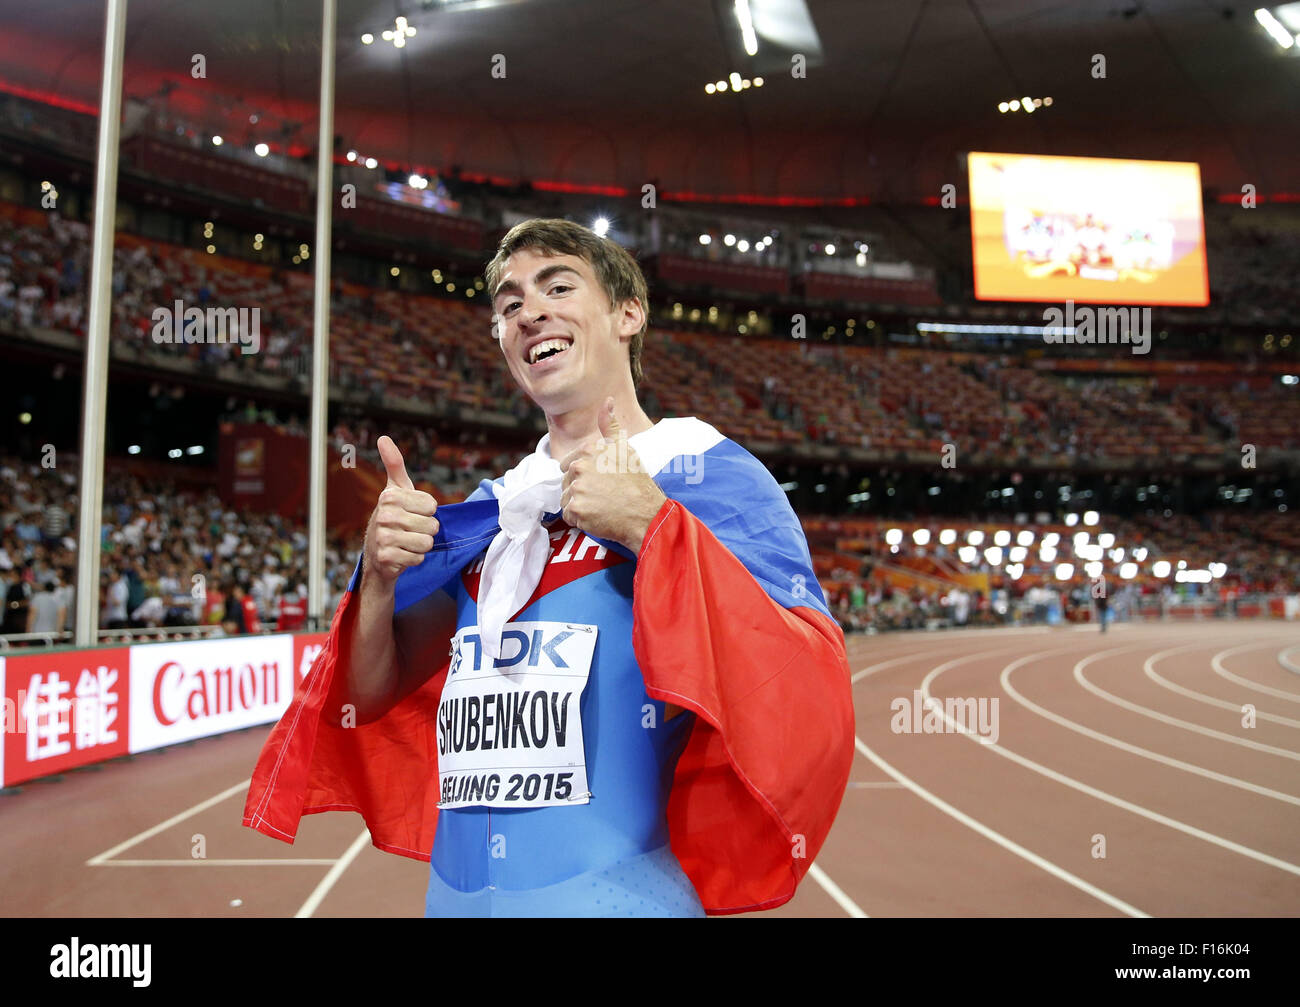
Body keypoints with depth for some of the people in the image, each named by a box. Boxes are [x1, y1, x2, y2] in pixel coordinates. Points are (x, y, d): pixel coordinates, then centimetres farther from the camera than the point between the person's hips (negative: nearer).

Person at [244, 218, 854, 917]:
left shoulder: (710, 472, -6)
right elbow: (369, 696, 11)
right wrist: (380, 575, -7)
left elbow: (811, 696, -18)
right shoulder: (493, 506, 10)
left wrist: (654, 528, -23)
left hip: (622, 892, -5)